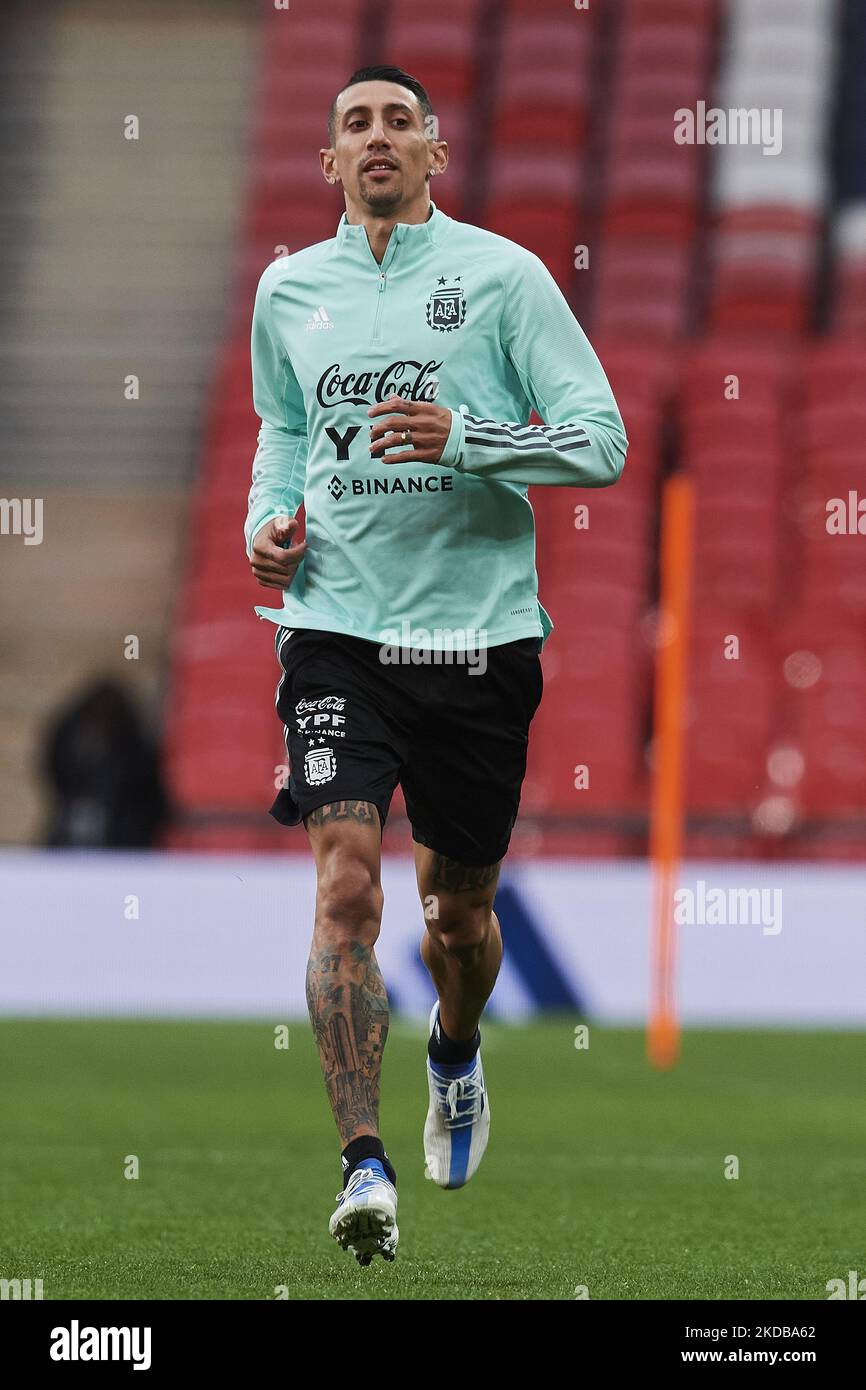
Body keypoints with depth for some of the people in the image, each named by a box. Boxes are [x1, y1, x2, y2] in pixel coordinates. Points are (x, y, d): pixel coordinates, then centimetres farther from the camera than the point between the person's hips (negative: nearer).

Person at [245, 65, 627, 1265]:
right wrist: (269, 521, 7)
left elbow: (600, 438, -5)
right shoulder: (289, 290, 9)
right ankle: (365, 1166, -18)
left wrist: (464, 437, -19)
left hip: (478, 634, -1)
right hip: (337, 628, 1)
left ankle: (456, 1056, 45)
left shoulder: (501, 274, -2)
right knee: (345, 885, -17)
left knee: (459, 911, 10)